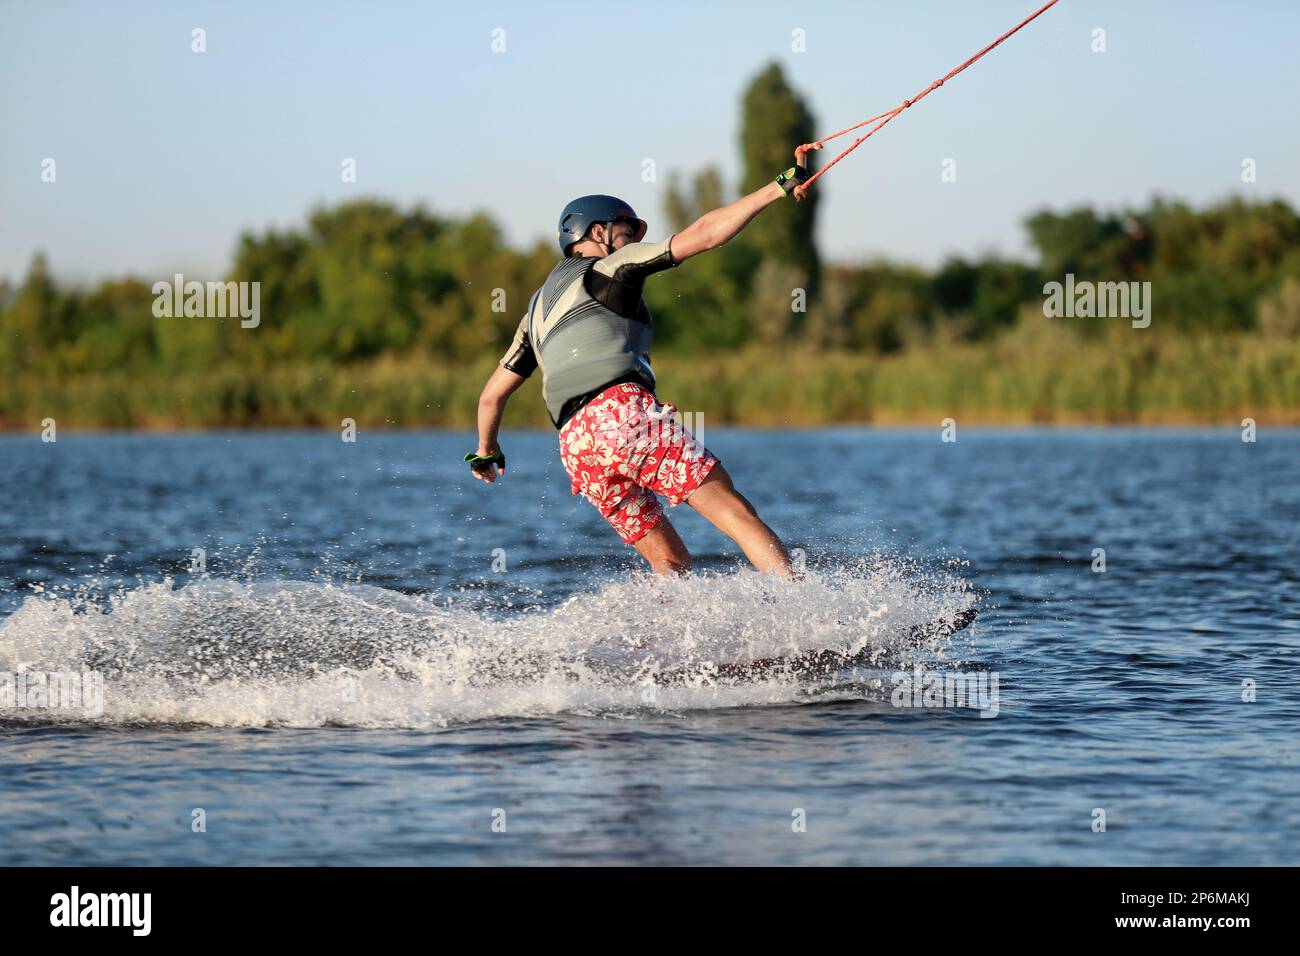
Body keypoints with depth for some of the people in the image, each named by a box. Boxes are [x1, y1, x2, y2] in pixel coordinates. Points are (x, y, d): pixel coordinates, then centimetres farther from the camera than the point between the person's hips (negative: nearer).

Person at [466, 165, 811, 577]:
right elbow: (705, 233, 3)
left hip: (577, 448, 7)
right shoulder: (614, 266, 13)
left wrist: (486, 450, 50)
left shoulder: (539, 309, 31)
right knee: (734, 510, -13)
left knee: (672, 564, 10)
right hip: (622, 411, -7)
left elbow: (492, 394, 33)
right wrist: (778, 188, 7)